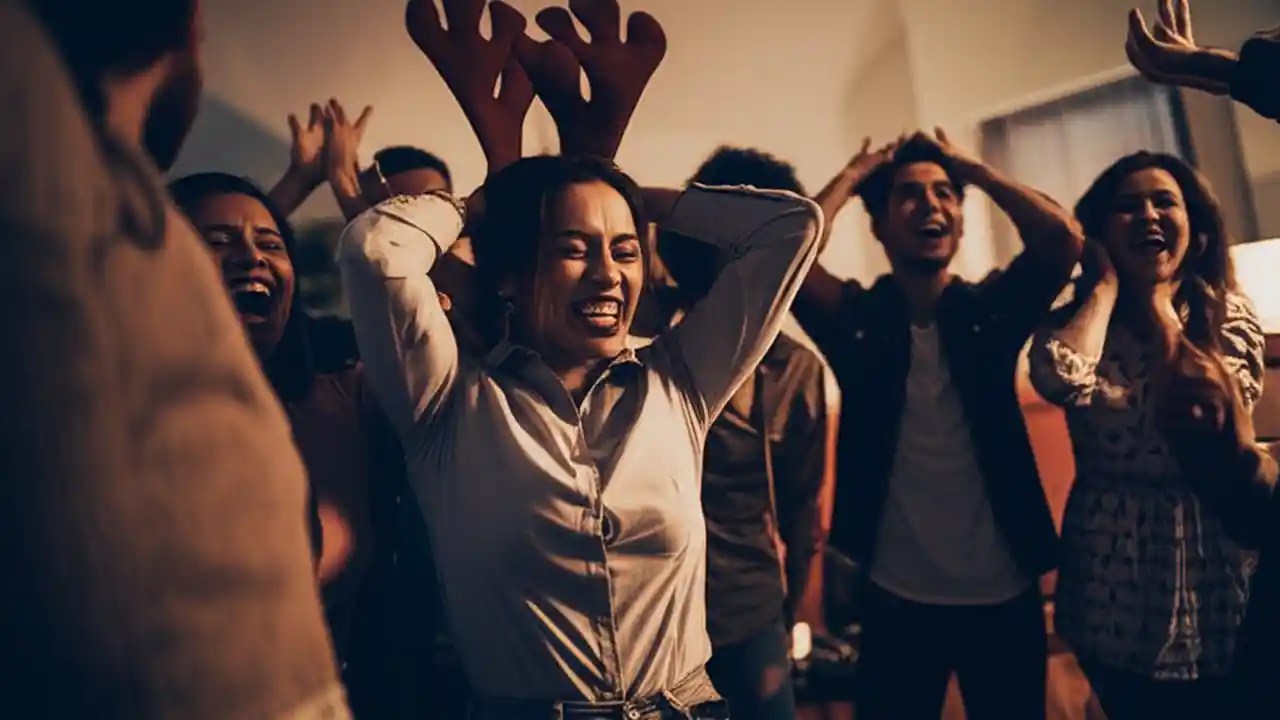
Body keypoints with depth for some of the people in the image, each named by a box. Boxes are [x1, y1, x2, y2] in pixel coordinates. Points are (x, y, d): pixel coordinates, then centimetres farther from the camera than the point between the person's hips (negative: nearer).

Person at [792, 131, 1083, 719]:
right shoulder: (857, 318, -3)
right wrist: (854, 175, -5)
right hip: (897, 597, -1)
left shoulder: (991, 308, 1)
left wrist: (976, 171, -3)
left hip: (1003, 593, 2)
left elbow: (1062, 237, -16)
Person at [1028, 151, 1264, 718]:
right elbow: (1058, 377, -28)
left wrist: (1160, 307, -11)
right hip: (1115, 588, 0)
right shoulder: (1078, 323, -2)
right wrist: (1106, 283, -13)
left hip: (1216, 582, 1)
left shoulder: (1231, 316, 1)